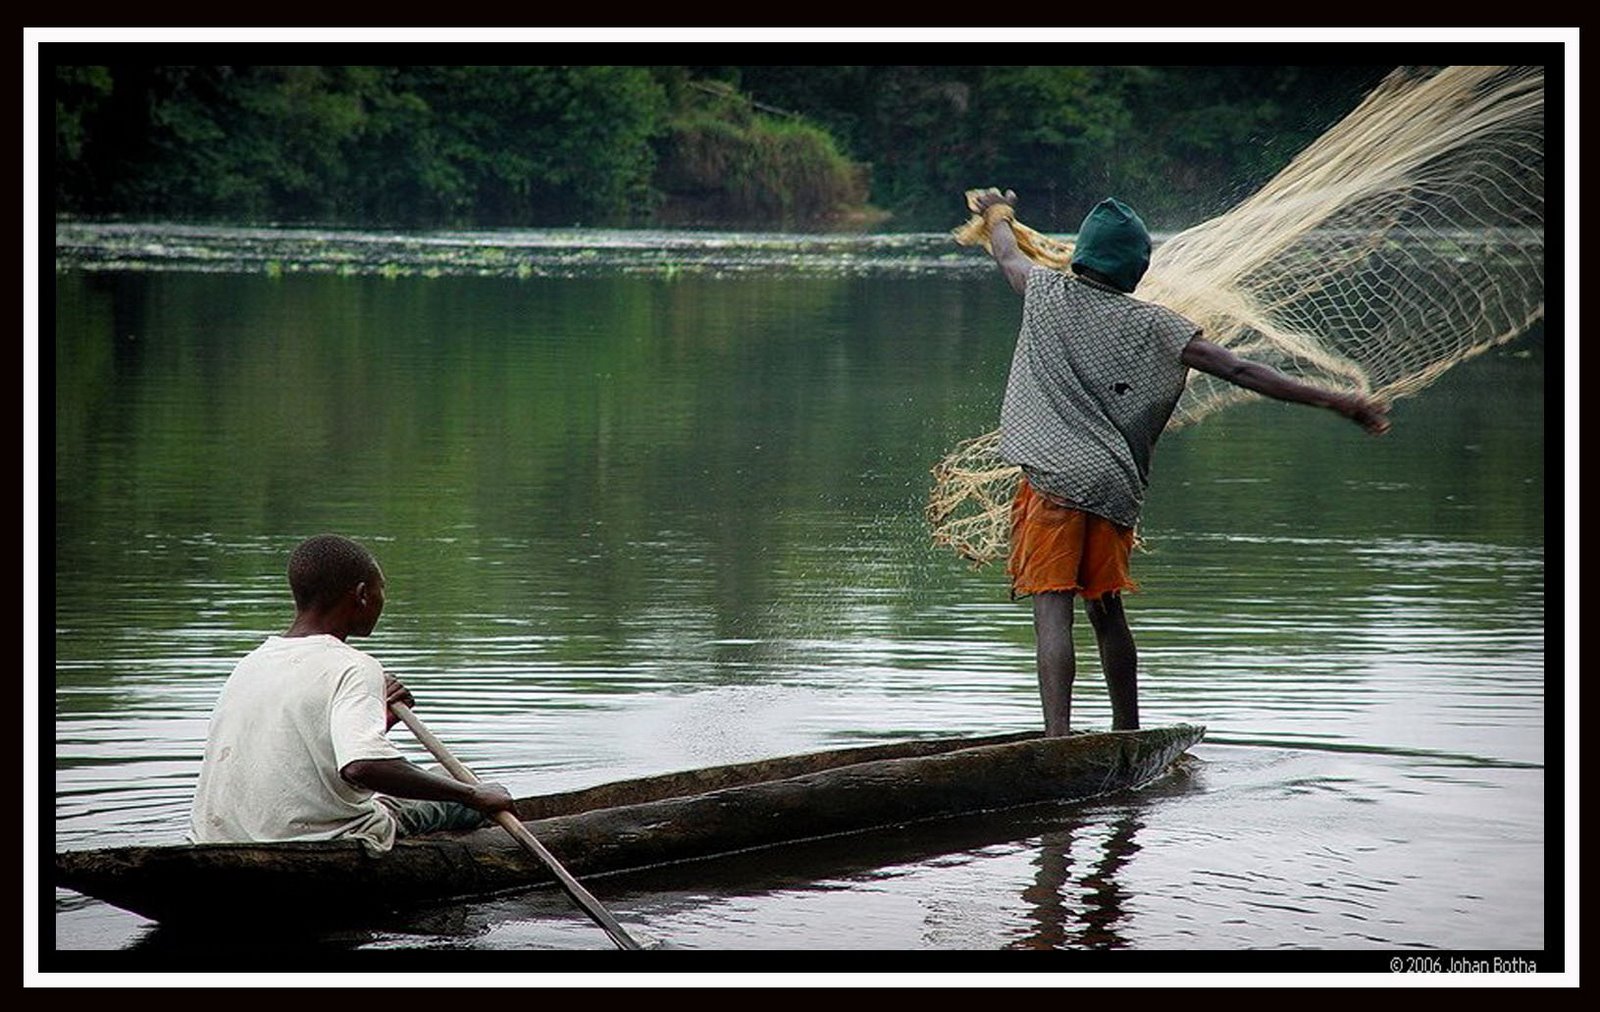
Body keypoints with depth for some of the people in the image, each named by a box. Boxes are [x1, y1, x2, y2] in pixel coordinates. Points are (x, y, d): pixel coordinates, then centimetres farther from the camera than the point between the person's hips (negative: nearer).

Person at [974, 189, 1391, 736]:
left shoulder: (1045, 293, 4)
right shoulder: (1153, 326, 2)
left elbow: (1008, 256, 28)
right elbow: (1240, 371, -2)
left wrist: (998, 216, 53)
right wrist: (1336, 402, -1)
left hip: (1054, 478, -2)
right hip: (1113, 486, 2)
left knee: (1052, 608, -11)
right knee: (1106, 610, 18)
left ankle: (1058, 738, -25)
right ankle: (1129, 736, 28)